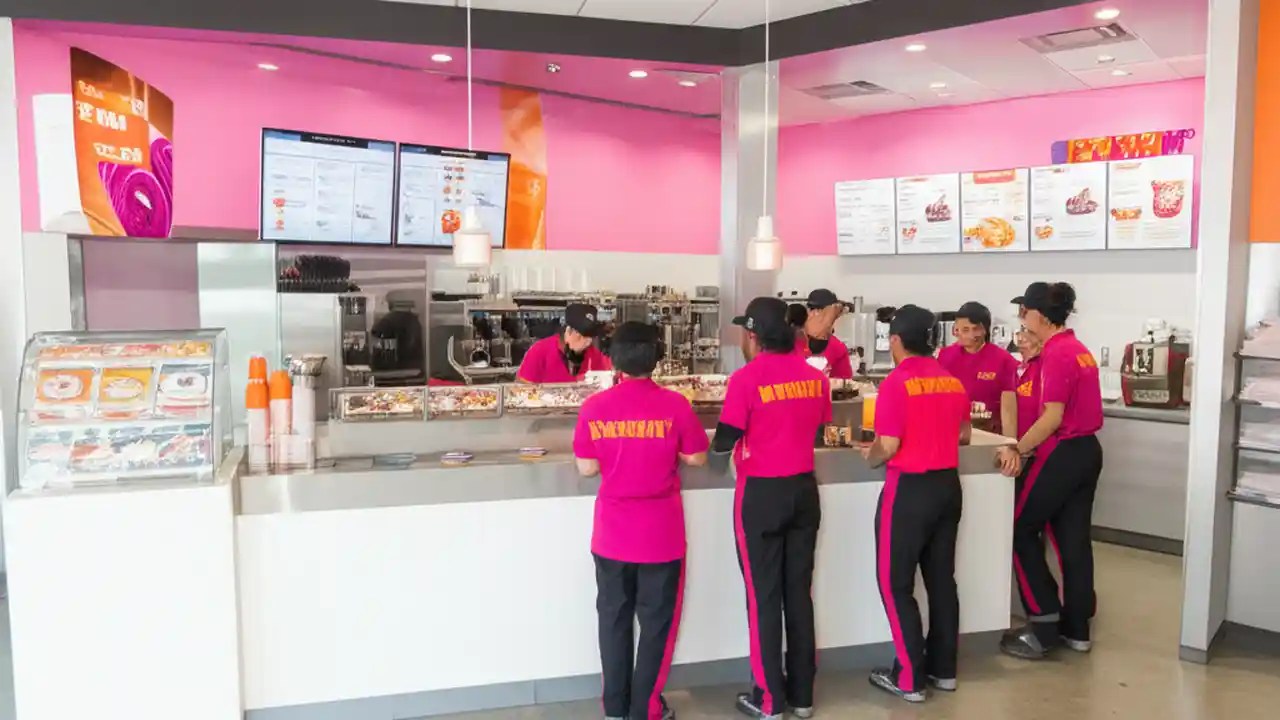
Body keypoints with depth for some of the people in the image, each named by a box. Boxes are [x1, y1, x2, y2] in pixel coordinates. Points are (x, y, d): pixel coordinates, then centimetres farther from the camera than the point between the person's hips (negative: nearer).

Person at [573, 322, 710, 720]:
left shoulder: (594, 407, -7)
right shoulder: (674, 404, -12)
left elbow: (586, 468, -2)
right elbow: (696, 458, -4)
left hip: (612, 534, 2)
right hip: (661, 534, -2)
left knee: (614, 619, 17)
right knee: (656, 622, 13)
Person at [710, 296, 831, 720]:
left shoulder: (746, 379, -14)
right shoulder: (815, 376, 3)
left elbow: (723, 445, -14)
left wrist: (718, 458, 8)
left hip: (761, 494, -5)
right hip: (804, 490, 5)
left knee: (763, 596, 5)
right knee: (799, 592, 14)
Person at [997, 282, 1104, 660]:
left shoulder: (1056, 354, -16)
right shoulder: (1077, 348, 13)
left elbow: (1053, 417, -21)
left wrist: (1017, 449, -15)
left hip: (1063, 454, -9)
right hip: (1087, 450, 9)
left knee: (1021, 529, 3)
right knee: (1074, 538, 12)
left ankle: (1046, 624, 5)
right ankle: (1076, 629, 20)